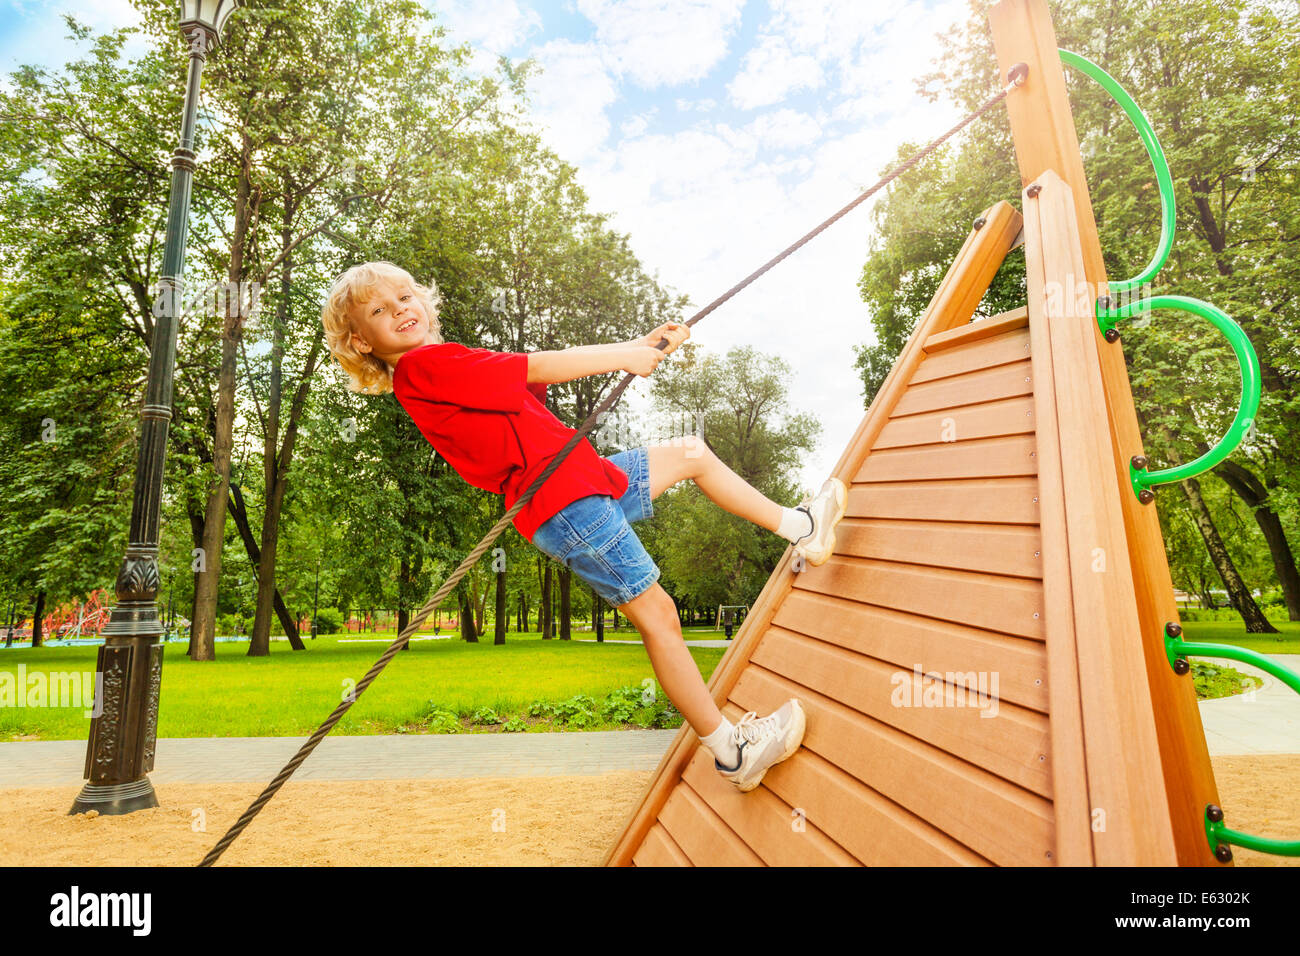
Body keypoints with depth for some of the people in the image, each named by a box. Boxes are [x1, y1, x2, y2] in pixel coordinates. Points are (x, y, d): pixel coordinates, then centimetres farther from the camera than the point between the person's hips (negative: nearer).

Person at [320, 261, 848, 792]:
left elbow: (533, 377, 16)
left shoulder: (449, 368, 21)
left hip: (588, 475, 10)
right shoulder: (423, 366, -10)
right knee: (656, 614, -5)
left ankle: (800, 528, 29)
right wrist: (625, 356, -4)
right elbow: (538, 368, -14)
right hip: (564, 507, -10)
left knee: (691, 453, 17)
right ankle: (731, 751, 10)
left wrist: (641, 345, 11)